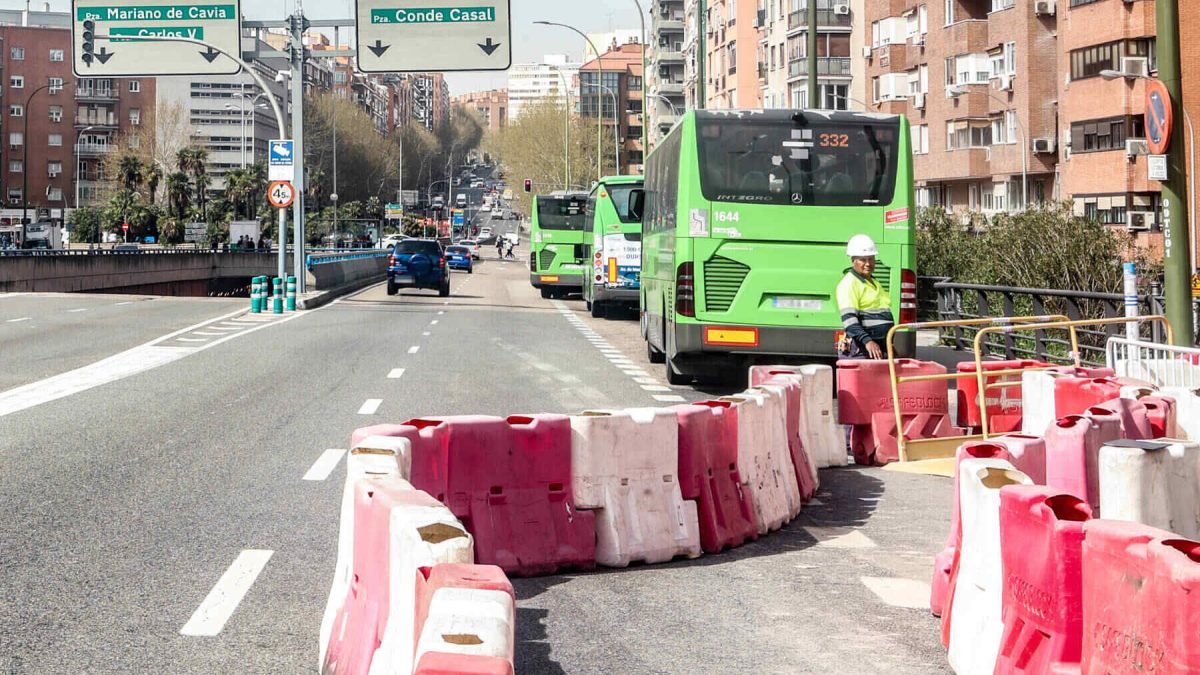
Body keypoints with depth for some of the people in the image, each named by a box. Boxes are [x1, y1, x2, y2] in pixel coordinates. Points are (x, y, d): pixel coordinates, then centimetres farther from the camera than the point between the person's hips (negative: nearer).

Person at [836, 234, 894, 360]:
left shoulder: (874, 283, 23)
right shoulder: (849, 284, -7)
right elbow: (848, 319, -19)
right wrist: (867, 341, -29)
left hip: (880, 349, 9)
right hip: (860, 349, -9)